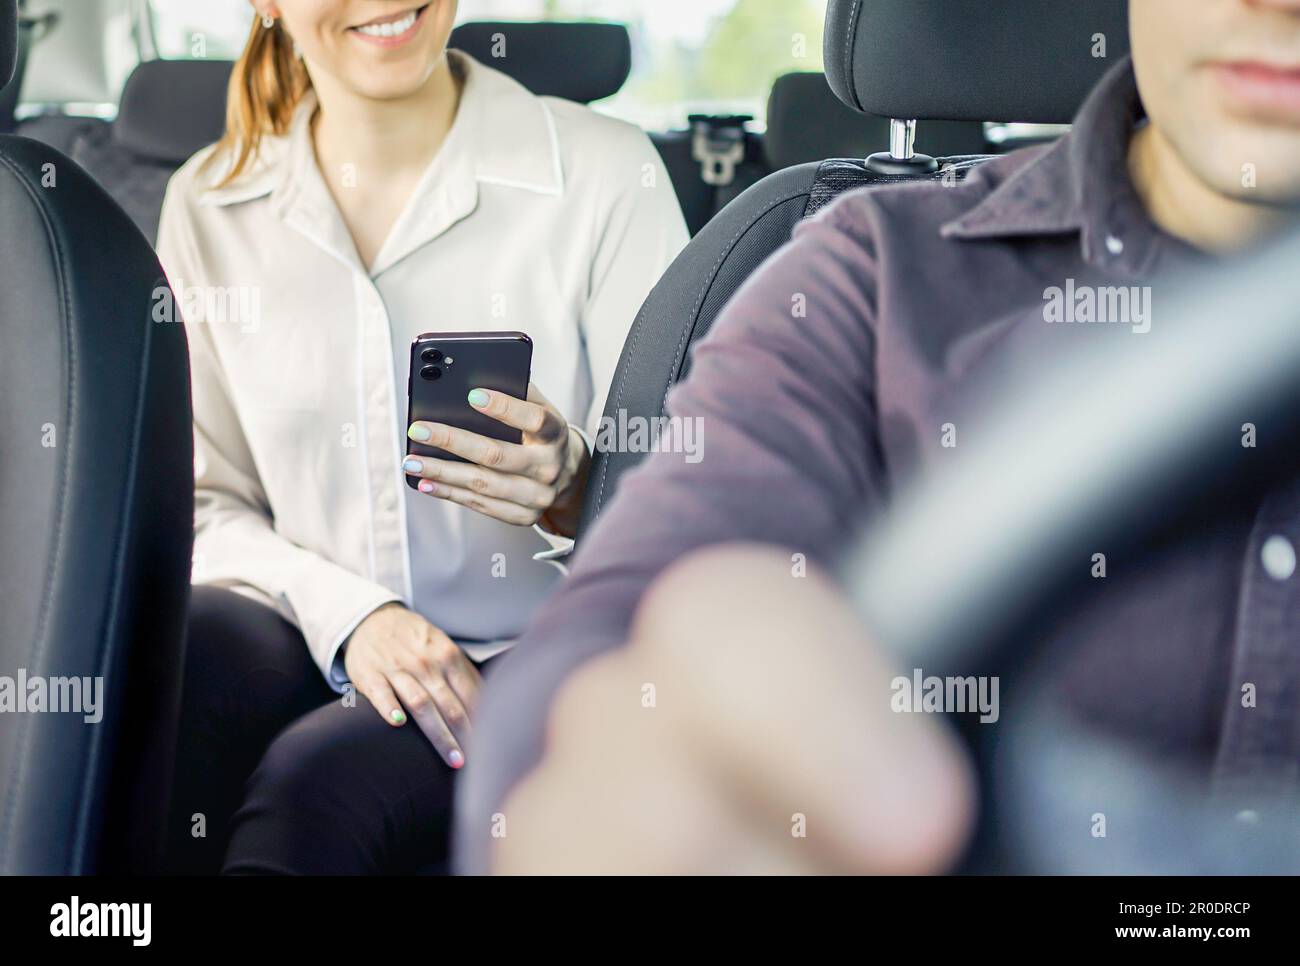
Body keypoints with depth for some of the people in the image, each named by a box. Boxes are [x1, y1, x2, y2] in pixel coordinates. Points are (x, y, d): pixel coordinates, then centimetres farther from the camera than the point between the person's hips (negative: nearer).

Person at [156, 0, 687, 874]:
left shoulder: (606, 172, -4)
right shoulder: (209, 204, 6)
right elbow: (208, 507, 6)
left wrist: (578, 494, -26)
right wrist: (349, 614, -14)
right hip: (309, 641, 4)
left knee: (317, 777, -34)